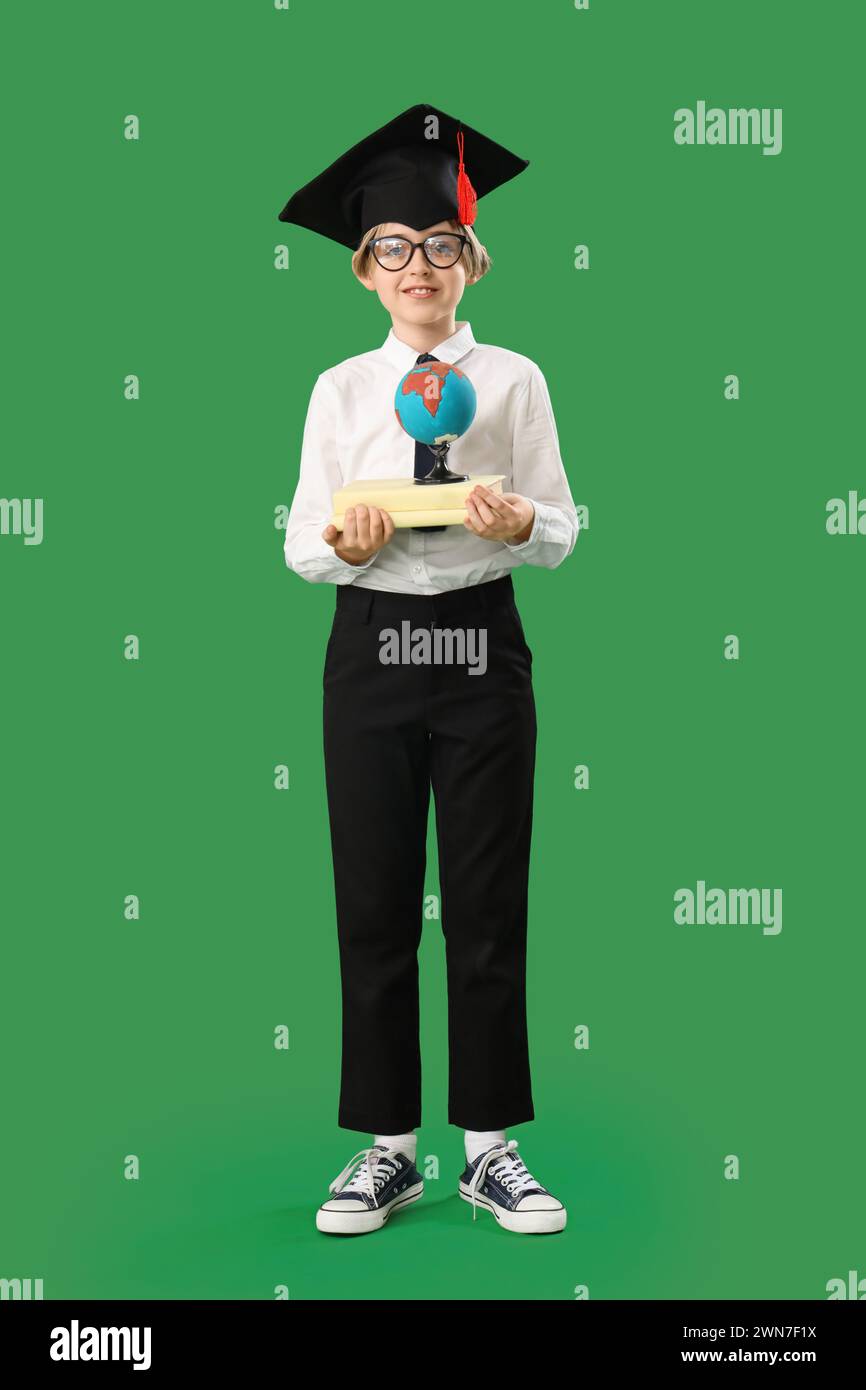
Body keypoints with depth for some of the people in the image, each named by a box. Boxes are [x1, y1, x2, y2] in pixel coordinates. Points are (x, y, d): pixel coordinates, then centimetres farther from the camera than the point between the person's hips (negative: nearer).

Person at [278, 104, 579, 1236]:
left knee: (489, 906, 4)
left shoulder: (515, 379, 3)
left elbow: (564, 531, 1)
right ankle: (386, 1149, 19)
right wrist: (342, 544, -18)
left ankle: (490, 1144, 18)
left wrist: (520, 523, -20)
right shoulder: (341, 389, 7)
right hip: (370, 646, 1)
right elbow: (300, 542, 4)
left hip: (481, 643, -1)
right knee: (374, 907, 5)